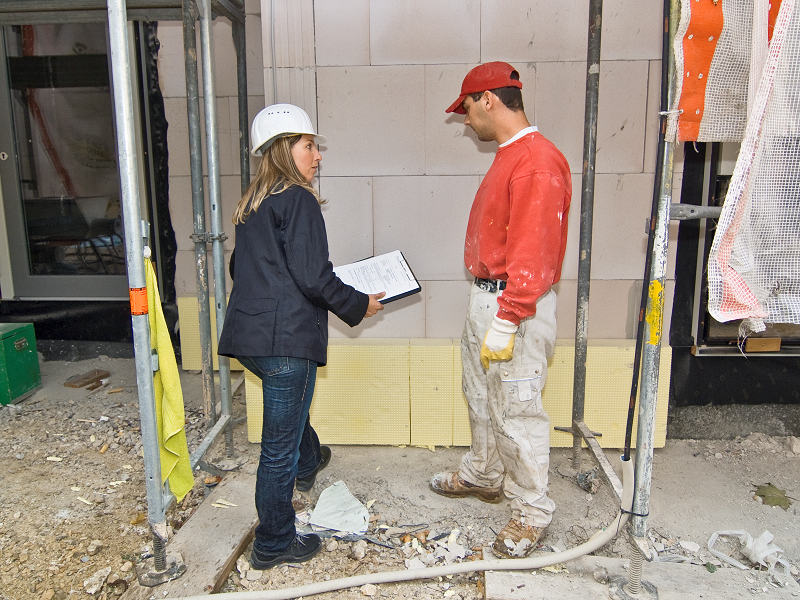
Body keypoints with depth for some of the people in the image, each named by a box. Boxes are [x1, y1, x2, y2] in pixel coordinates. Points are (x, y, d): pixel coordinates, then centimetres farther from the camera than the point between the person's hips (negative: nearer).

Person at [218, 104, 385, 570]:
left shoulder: (254, 202, 14)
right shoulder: (298, 200, -13)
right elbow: (313, 277, -20)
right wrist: (357, 304, -4)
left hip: (249, 334, 10)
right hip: (285, 339, -10)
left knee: (291, 402, 35)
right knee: (279, 444, 4)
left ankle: (308, 463, 62)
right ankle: (274, 545, 20)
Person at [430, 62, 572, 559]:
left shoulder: (538, 160, -20)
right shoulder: (509, 155, 13)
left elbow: (532, 253, -25)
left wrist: (505, 322, -25)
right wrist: (487, 308, 18)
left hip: (516, 306, -10)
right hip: (486, 296, 10)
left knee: (517, 410, 1)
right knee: (481, 396, 22)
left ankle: (532, 511, 19)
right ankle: (483, 474, 43)